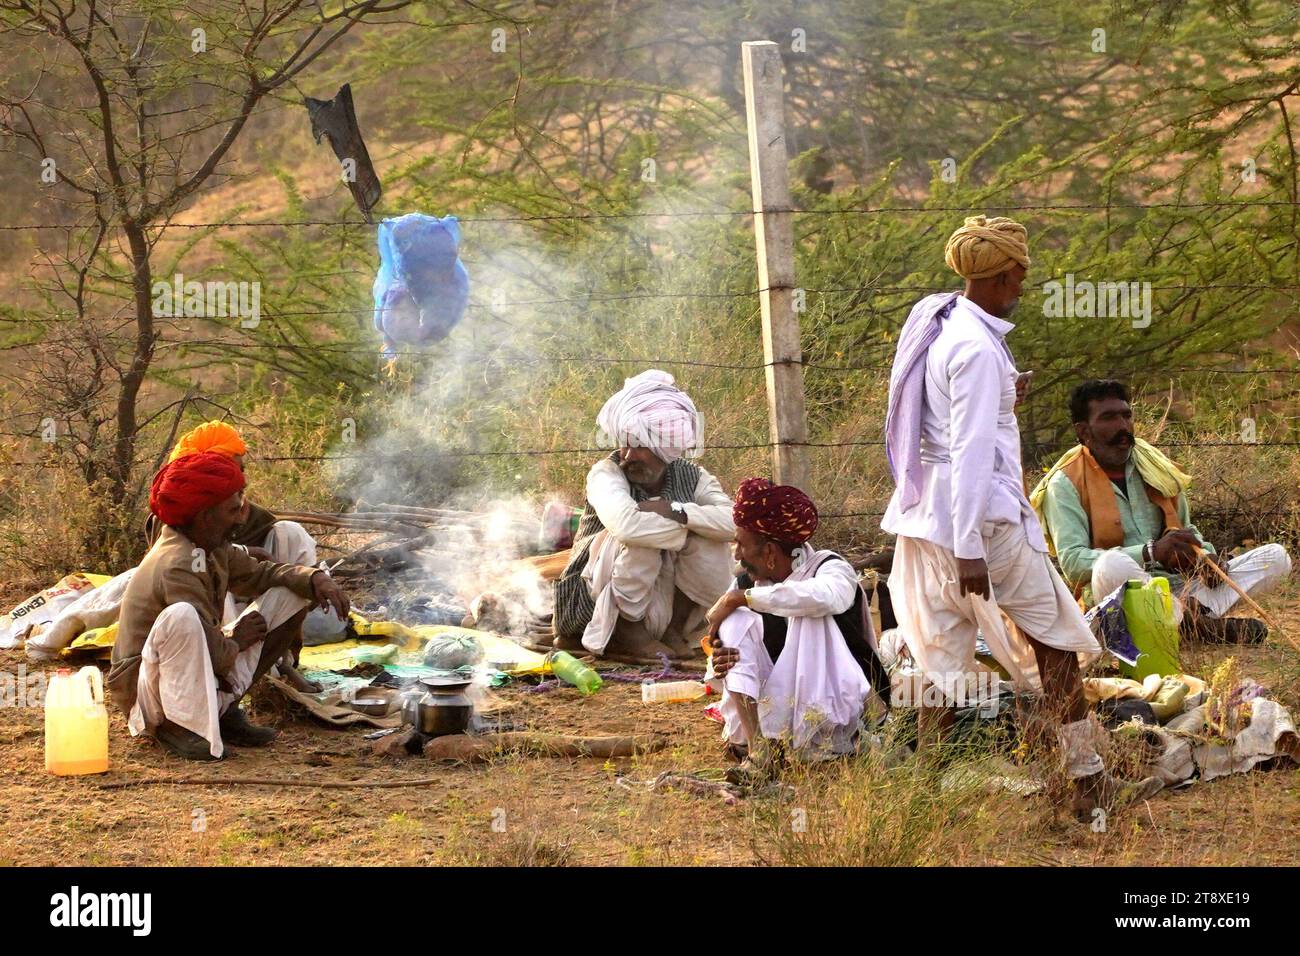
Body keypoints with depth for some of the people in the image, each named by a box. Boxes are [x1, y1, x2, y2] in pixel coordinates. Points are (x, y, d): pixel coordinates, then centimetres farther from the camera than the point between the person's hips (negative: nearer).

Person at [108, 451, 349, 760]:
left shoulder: (214, 549, 3)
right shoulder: (177, 566, -25)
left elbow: (260, 573, 16)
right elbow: (215, 654, -28)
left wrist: (315, 578, -3)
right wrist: (237, 640, -5)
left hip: (205, 681, 10)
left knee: (289, 596, 7)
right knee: (181, 617, -41)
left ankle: (225, 710, 4)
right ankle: (178, 725, -22)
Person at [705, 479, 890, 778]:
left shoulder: (831, 568, -9)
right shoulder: (746, 583, 4)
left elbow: (824, 596, -35)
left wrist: (740, 597, -29)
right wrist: (719, 665, -23)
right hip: (776, 710, 5)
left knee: (813, 615, -28)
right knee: (737, 621, -17)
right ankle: (756, 750, -32)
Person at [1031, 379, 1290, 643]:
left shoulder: (1156, 469, 16)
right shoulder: (1065, 484, -2)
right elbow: (1073, 562, -14)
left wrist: (1205, 556, 2)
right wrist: (1152, 552, -24)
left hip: (1177, 588, 6)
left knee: (1276, 556, -6)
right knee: (1112, 565, -41)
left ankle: (1192, 616, -28)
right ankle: (1198, 622, -24)